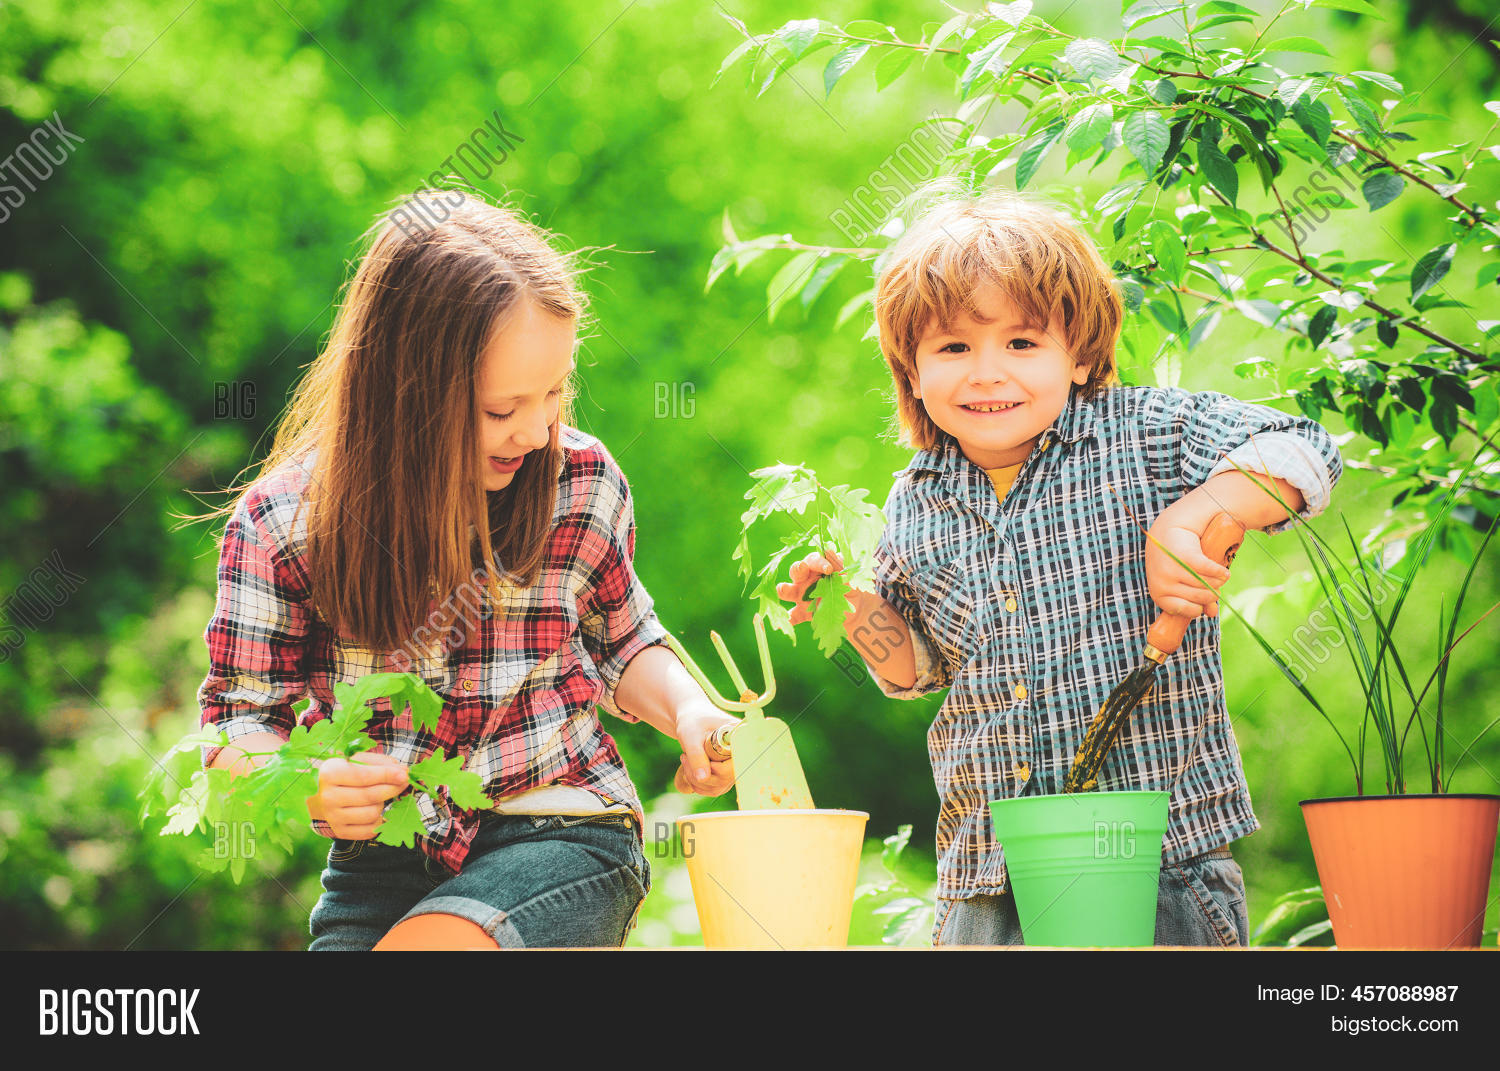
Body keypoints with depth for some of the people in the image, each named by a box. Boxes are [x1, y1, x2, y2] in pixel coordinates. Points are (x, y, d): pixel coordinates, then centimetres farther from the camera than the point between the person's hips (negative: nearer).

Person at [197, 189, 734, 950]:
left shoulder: (583, 483, -2)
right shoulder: (281, 523, -8)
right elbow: (237, 727, -2)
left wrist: (686, 711, -4)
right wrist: (306, 786, -24)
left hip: (562, 837, 0)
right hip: (381, 864, 1)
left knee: (424, 946, -29)